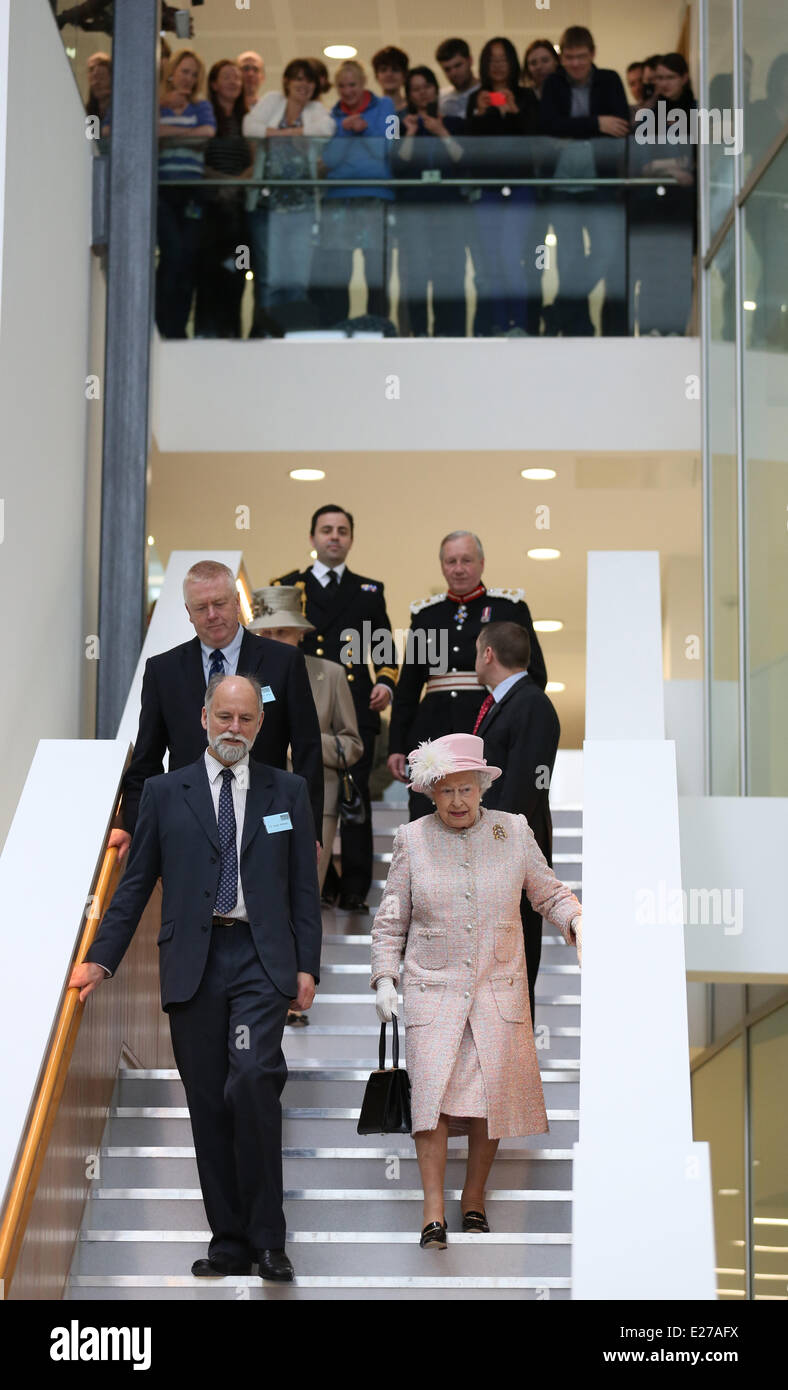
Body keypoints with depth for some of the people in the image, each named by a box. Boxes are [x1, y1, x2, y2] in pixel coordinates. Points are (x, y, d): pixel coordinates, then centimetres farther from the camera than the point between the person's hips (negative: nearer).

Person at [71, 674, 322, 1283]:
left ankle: (268, 1236, -11)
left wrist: (307, 966, 2)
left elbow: (304, 886, 10)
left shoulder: (288, 791, 11)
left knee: (252, 1079, -21)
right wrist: (101, 959, 4)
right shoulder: (165, 792, 11)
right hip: (193, 966, 2)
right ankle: (229, 1242, 14)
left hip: (262, 959, -2)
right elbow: (136, 883, 11)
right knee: (208, 1104, 4)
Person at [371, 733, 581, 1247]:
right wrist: (385, 977, 0)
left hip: (499, 990, 1)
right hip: (433, 989, -1)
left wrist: (578, 924, -6)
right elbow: (391, 919, 9)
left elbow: (549, 893, 12)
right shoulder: (413, 840, 3)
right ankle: (434, 1213, -8)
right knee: (431, 1090, -11)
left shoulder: (514, 831, 3)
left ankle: (475, 1198, 17)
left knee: (494, 1095, 0)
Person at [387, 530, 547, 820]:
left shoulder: (510, 608, 7)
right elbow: (407, 688, 17)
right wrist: (396, 747, 9)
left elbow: (535, 675, 4)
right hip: (433, 733, 3)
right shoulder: (425, 614, 15)